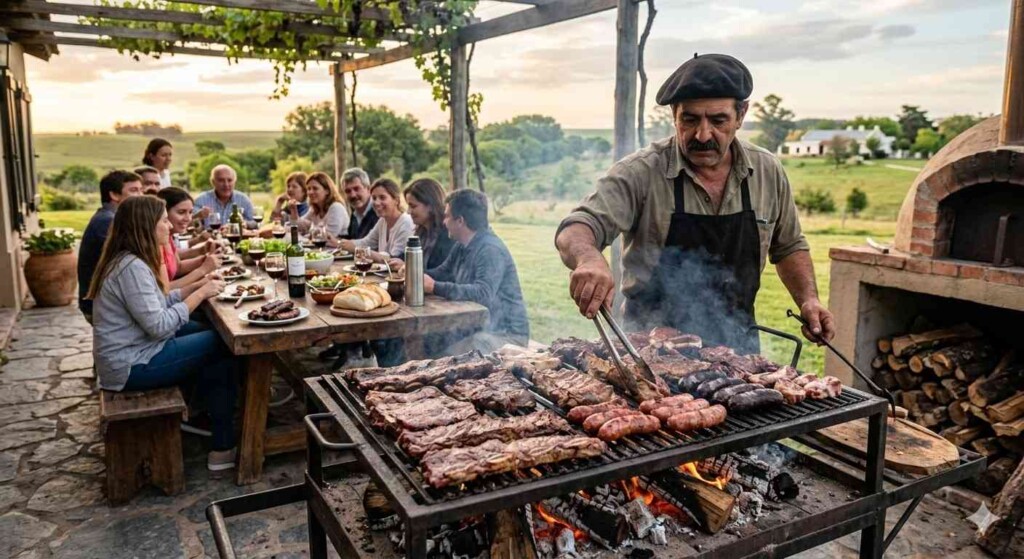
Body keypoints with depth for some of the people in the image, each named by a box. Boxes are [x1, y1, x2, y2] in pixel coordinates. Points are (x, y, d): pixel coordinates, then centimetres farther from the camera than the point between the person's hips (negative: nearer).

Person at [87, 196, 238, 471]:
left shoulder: (128, 260, 7)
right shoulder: (132, 268, -24)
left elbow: (158, 304, 11)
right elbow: (160, 325, -26)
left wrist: (198, 286, 2)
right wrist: (200, 293, -18)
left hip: (133, 351, 10)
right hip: (132, 367, -10)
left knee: (208, 332, 11)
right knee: (224, 345, -5)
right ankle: (223, 448, 2)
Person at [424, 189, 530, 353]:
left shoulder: (491, 249, -21)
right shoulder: (462, 246, 11)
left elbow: (483, 294, -33)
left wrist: (435, 287, -33)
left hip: (506, 333, -9)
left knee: (448, 356, -28)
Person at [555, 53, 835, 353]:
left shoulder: (768, 172, 3)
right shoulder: (640, 173, -11)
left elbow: (789, 247, 18)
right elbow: (576, 230, -22)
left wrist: (808, 298, 3)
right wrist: (589, 259, -43)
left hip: (736, 344, 4)